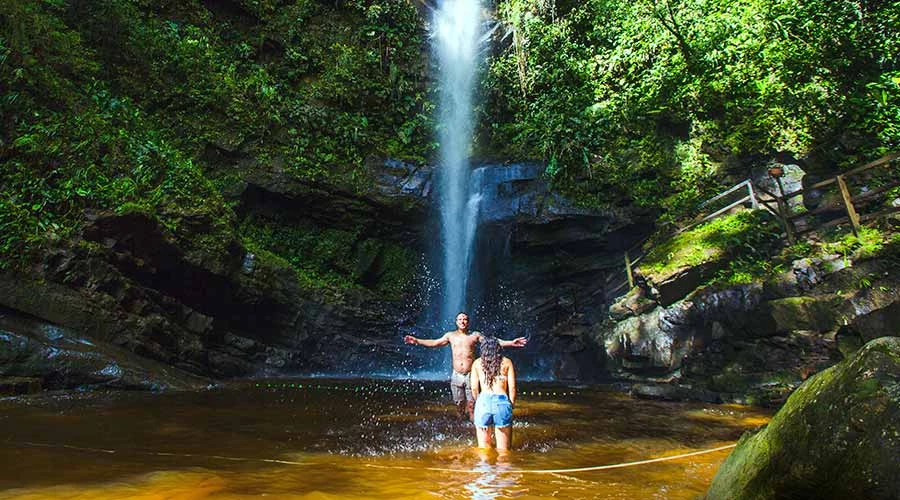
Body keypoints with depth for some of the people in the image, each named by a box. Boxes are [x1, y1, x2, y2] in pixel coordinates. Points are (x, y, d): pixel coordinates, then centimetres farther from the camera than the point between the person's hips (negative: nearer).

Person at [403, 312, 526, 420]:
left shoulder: (475, 335, 2)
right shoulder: (450, 335, 7)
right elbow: (435, 343, 11)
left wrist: (511, 343, -11)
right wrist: (417, 341, 4)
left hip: (471, 375, -2)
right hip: (456, 375, 2)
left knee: (471, 404, -2)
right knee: (459, 403, 9)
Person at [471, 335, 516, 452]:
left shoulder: (477, 363, 13)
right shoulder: (507, 362, 12)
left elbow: (474, 388, 7)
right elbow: (512, 387, 5)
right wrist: (511, 405, 17)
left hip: (483, 401, 1)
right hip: (502, 402, -1)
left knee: (484, 448, 12)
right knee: (503, 450, 8)